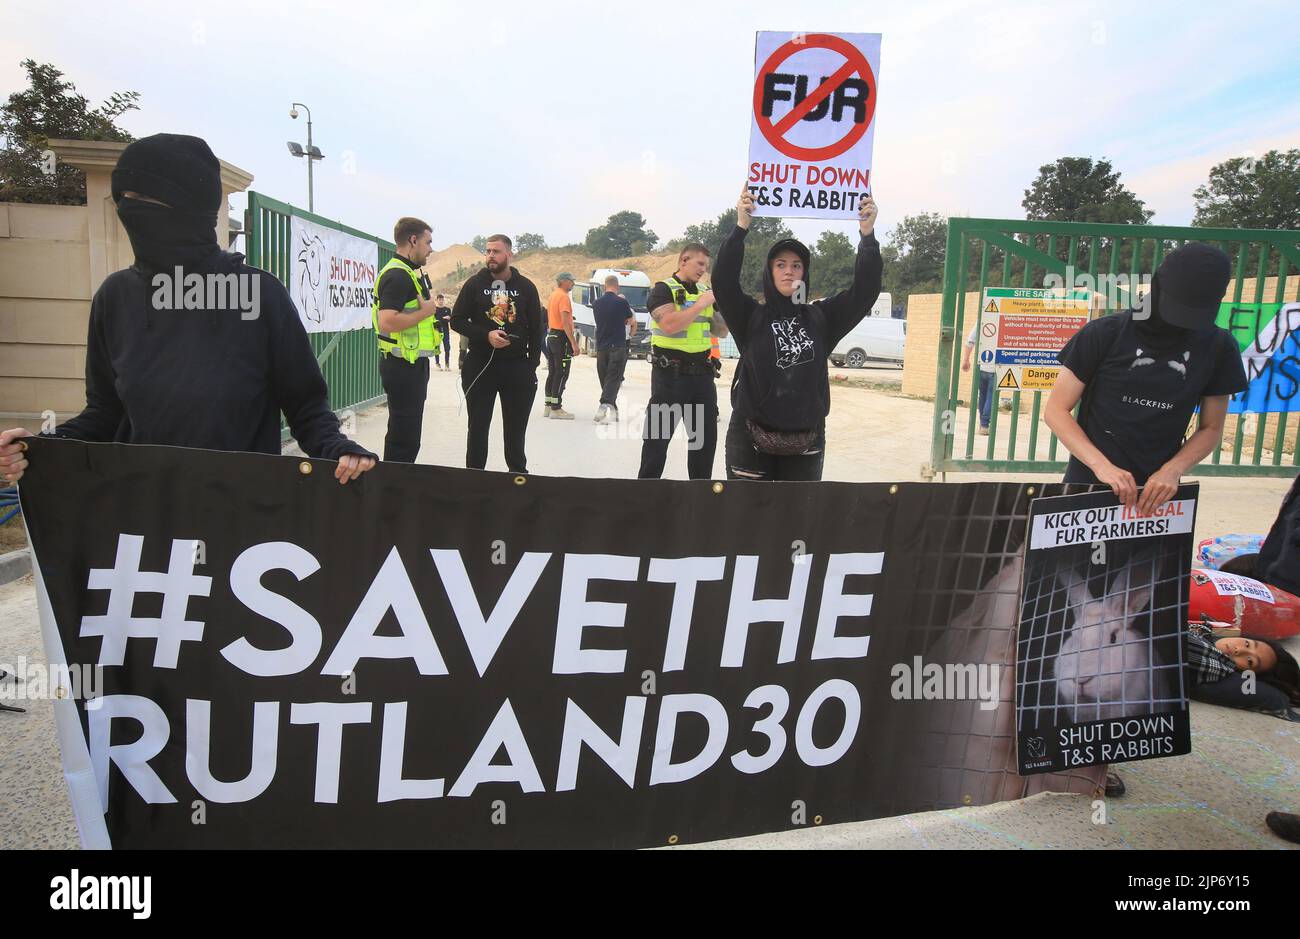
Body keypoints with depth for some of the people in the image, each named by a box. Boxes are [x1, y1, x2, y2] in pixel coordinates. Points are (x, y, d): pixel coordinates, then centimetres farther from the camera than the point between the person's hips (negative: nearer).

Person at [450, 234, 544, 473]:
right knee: (478, 426, 5)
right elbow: (457, 320, 1)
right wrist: (486, 335, -14)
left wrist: (532, 365, 1)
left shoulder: (526, 287, 4)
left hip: (517, 366, 1)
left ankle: (518, 474, 21)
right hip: (480, 365, 0)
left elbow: (536, 328, 7)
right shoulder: (475, 283, 2)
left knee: (516, 427, 9)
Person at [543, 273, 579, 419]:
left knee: (552, 373, 13)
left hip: (551, 336, 10)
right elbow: (565, 322, -22)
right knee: (561, 374, -7)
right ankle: (556, 409, -8)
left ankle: (548, 407, 16)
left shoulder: (553, 295, 16)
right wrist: (574, 343, -24)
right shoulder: (563, 297, -14)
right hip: (561, 337, -10)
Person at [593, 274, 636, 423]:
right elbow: (630, 321, 5)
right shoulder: (621, 302, -8)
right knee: (613, 379, -8)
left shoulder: (597, 302, 5)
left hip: (601, 346, 5)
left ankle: (612, 409, 17)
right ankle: (604, 406, -26)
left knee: (604, 378, 12)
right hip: (617, 346, -5)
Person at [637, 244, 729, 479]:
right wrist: (701, 304, -19)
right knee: (658, 435, 0)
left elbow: (722, 332, 16)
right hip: (670, 374, -6)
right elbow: (669, 325, -23)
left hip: (702, 373, 6)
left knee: (706, 434, 11)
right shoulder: (663, 289, -5)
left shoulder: (705, 292, 14)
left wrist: (719, 306, -1)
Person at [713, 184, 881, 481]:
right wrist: (741, 226, -24)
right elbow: (724, 281, -14)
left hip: (806, 440, 2)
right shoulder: (751, 316, 1)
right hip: (752, 438, -2)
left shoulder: (821, 317, 7)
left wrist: (867, 235, -13)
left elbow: (865, 290, -2)